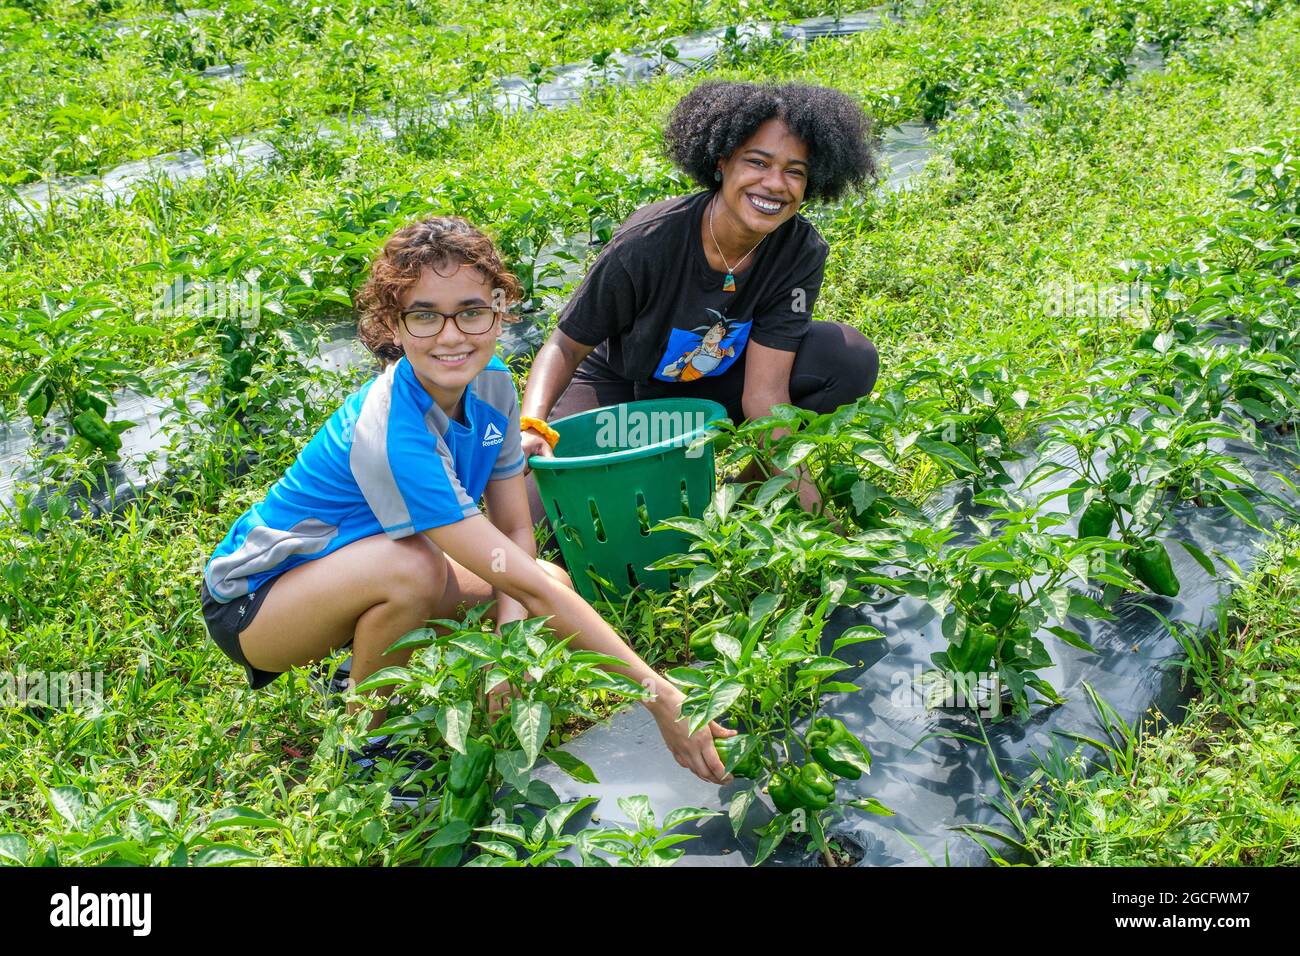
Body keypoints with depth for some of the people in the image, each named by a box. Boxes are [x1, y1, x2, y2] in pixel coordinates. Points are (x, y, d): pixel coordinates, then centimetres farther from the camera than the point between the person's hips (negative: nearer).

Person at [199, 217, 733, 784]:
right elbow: (524, 583, -36)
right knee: (416, 567, -37)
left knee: (552, 583, -11)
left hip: (355, 574, 7)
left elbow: (515, 531, -5)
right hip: (256, 596, -7)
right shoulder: (390, 433, -35)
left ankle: (372, 671, 9)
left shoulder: (491, 383, -12)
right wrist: (659, 695, -36)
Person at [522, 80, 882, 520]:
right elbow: (567, 344, -19)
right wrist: (532, 425, -38)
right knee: (540, 519, -25)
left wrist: (808, 500, -36)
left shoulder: (802, 253, -21)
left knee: (851, 359, -22)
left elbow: (765, 392, -24)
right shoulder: (648, 241, -30)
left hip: (717, 384, 3)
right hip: (619, 386, -2)